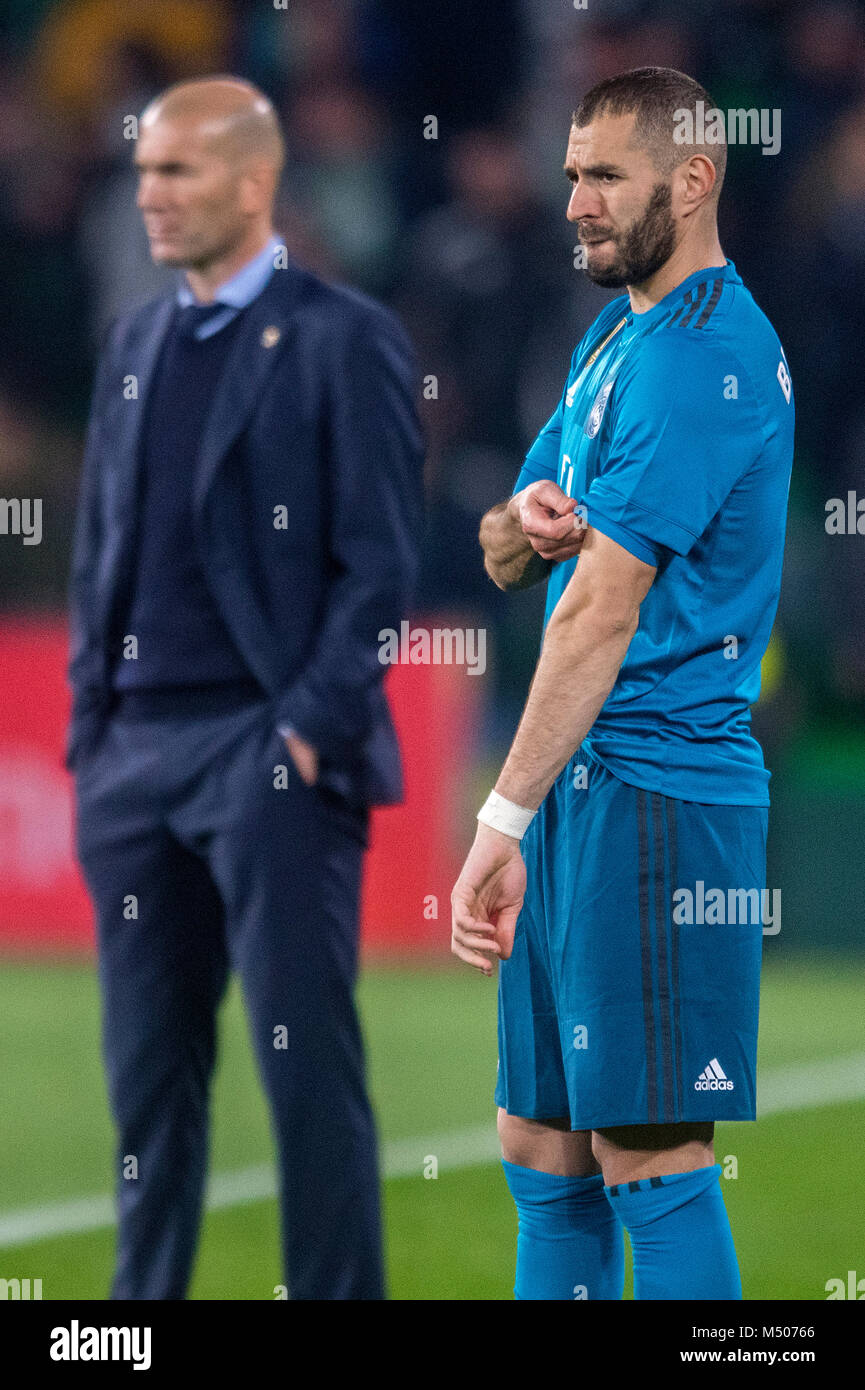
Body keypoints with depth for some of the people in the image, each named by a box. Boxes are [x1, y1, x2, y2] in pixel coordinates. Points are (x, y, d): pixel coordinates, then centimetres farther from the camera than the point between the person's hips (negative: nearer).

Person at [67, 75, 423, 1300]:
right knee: (148, 1063, 8)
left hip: (274, 752, -6)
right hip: (137, 759, 6)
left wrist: (313, 728, -13)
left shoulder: (344, 341, -3)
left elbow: (381, 563, -8)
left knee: (307, 1059, -6)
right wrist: (92, 728, 11)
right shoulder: (137, 346, 17)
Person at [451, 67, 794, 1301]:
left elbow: (600, 612, -19)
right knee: (543, 1151, 11)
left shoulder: (702, 354, -14)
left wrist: (504, 823, -21)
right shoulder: (613, 339, 17)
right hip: (584, 784, 10)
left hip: (653, 791, -10)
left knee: (652, 1161, -8)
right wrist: (523, 523, -6)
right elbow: (508, 559, 20)